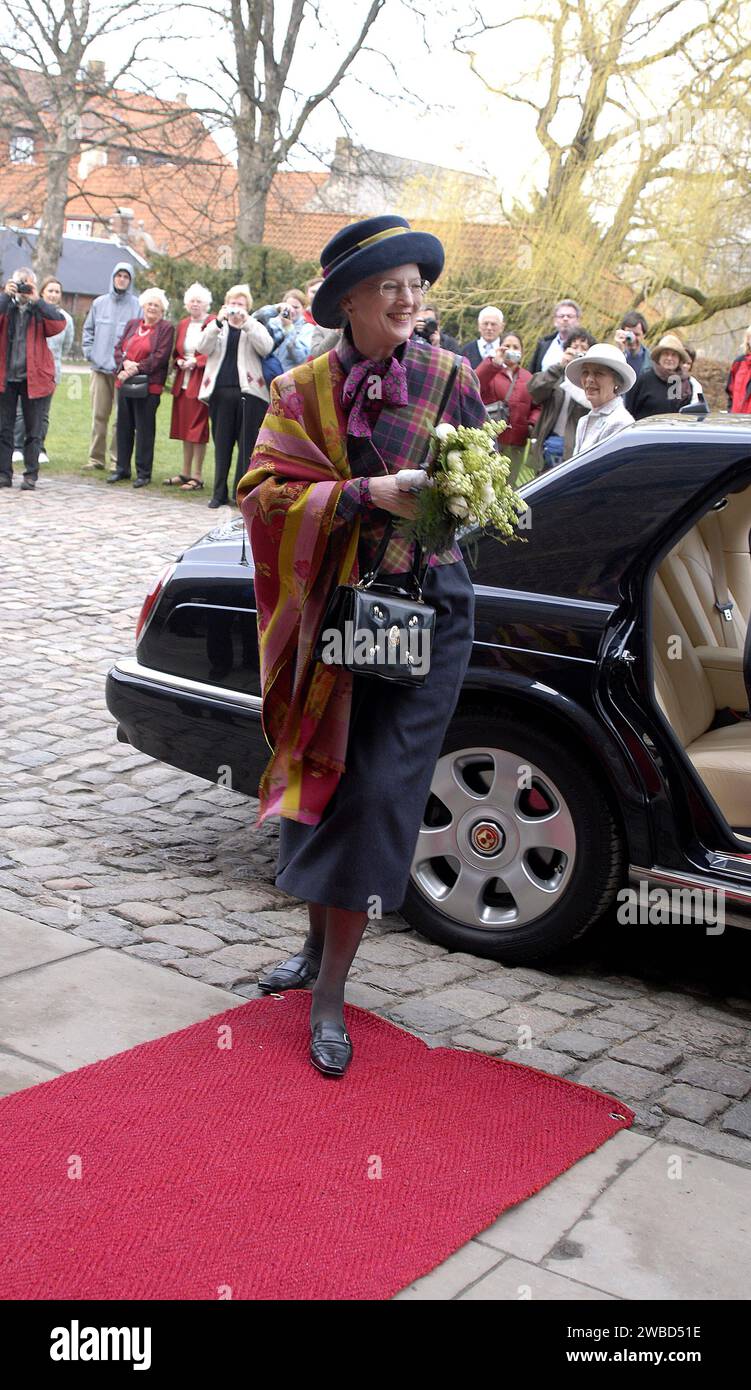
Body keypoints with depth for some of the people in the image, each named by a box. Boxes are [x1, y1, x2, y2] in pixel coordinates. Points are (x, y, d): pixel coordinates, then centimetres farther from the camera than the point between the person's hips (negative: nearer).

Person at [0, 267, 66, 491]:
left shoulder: (42, 309, 5)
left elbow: (59, 324, -16)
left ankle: (31, 475, 10)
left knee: (33, 430, 4)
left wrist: (36, 300, -16)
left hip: (34, 377, -1)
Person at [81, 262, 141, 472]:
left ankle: (118, 458, 4)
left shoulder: (137, 305, -1)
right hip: (99, 368, 3)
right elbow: (88, 329, 16)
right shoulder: (99, 303, 11)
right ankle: (96, 457, 11)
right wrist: (89, 352, 5)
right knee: (99, 415, 6)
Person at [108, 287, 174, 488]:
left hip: (148, 386, -5)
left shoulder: (166, 328, -1)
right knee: (124, 426, 9)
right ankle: (122, 469, 18)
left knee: (145, 428, -3)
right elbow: (118, 348, 10)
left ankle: (144, 473, 4)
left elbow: (160, 357, -11)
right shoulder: (132, 324, 16)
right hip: (125, 382, 5)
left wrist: (137, 368, -15)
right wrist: (124, 364, -10)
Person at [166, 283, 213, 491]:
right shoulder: (183, 325, 15)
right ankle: (185, 473, 18)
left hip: (201, 383, -7)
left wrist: (195, 361, -16)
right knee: (184, 428, 11)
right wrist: (179, 361, 1)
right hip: (183, 382, 7)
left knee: (198, 429, -6)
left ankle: (196, 477, -2)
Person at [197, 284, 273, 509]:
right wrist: (219, 321, -12)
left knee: (247, 444, -3)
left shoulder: (255, 328, 12)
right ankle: (219, 493, 9)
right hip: (220, 392, 2)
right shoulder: (217, 327, 16)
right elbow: (202, 348, -2)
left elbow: (266, 347, -8)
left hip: (249, 392, -2)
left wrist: (246, 322, -13)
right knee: (221, 444, 4)